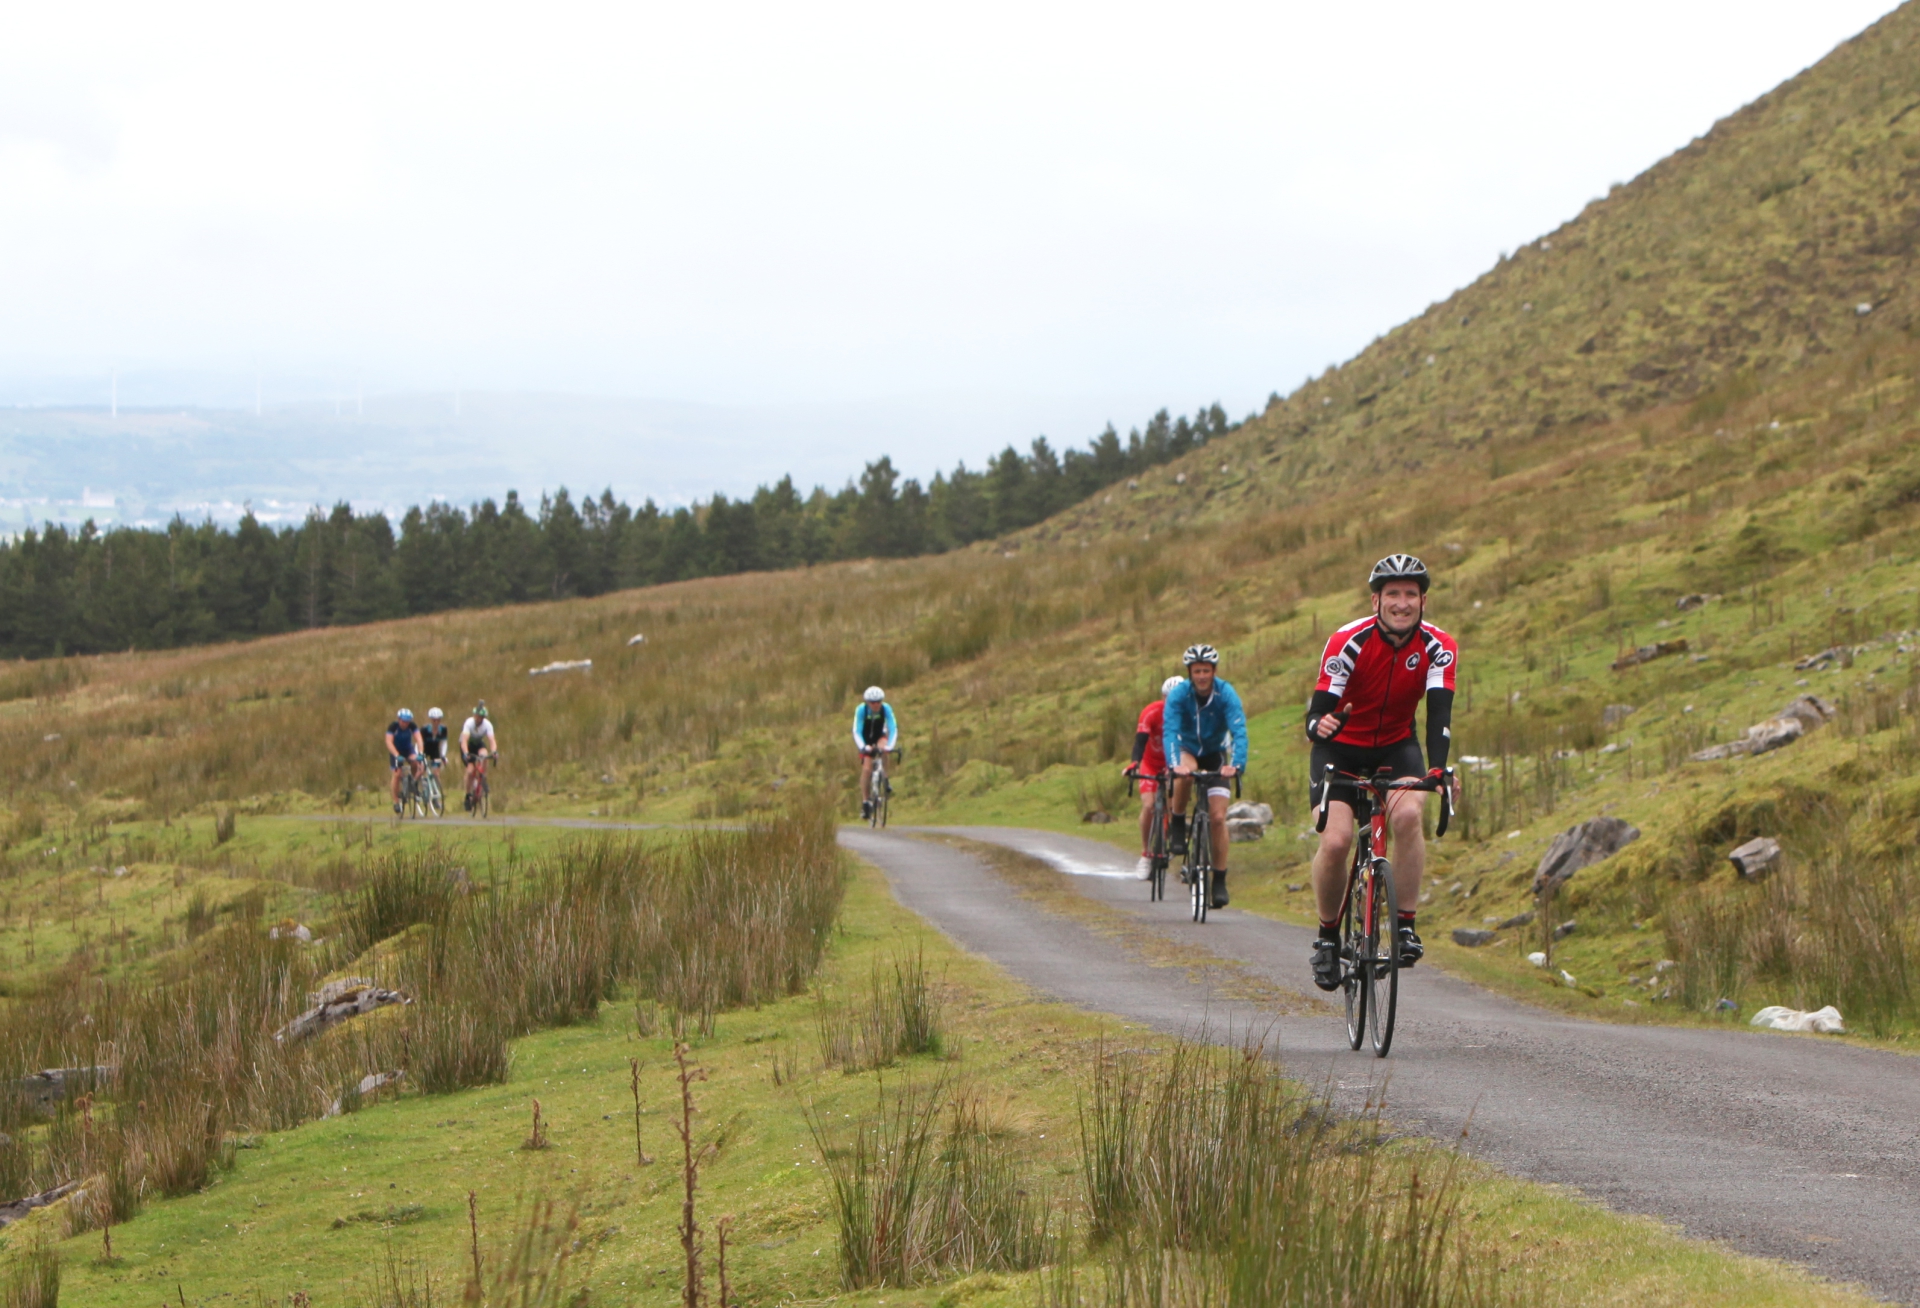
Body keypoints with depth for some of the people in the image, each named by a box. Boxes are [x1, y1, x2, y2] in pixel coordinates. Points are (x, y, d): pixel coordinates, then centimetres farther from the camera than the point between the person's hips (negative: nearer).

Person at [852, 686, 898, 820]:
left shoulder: (886, 708, -25)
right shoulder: (861, 710, -27)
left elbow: (893, 729, -29)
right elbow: (857, 731, -29)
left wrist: (890, 746, -45)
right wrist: (863, 747, -46)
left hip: (880, 737, 0)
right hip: (866, 740, 0)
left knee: (882, 746, -35)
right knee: (867, 768, -15)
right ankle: (864, 802, -3)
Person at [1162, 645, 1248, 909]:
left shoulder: (1226, 694, -22)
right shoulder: (1179, 694, -21)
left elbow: (1239, 731, -31)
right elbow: (1170, 731, -31)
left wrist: (1235, 764, -49)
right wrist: (1175, 764, -50)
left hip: (1215, 755, 0)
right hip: (1187, 751, 0)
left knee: (1218, 817, -12)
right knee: (1184, 774, -37)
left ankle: (1220, 880, -3)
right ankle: (1178, 826, -13)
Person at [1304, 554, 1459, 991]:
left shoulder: (1438, 648, -17)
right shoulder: (1348, 642, -23)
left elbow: (1439, 711, -28)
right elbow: (1319, 708, -27)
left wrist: (1437, 767, -45)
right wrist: (1319, 724, -53)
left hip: (1396, 746, 2)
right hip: (1341, 746, -2)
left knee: (1408, 814, -29)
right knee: (1336, 840, -21)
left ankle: (1405, 925, -17)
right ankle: (1328, 935, 3)